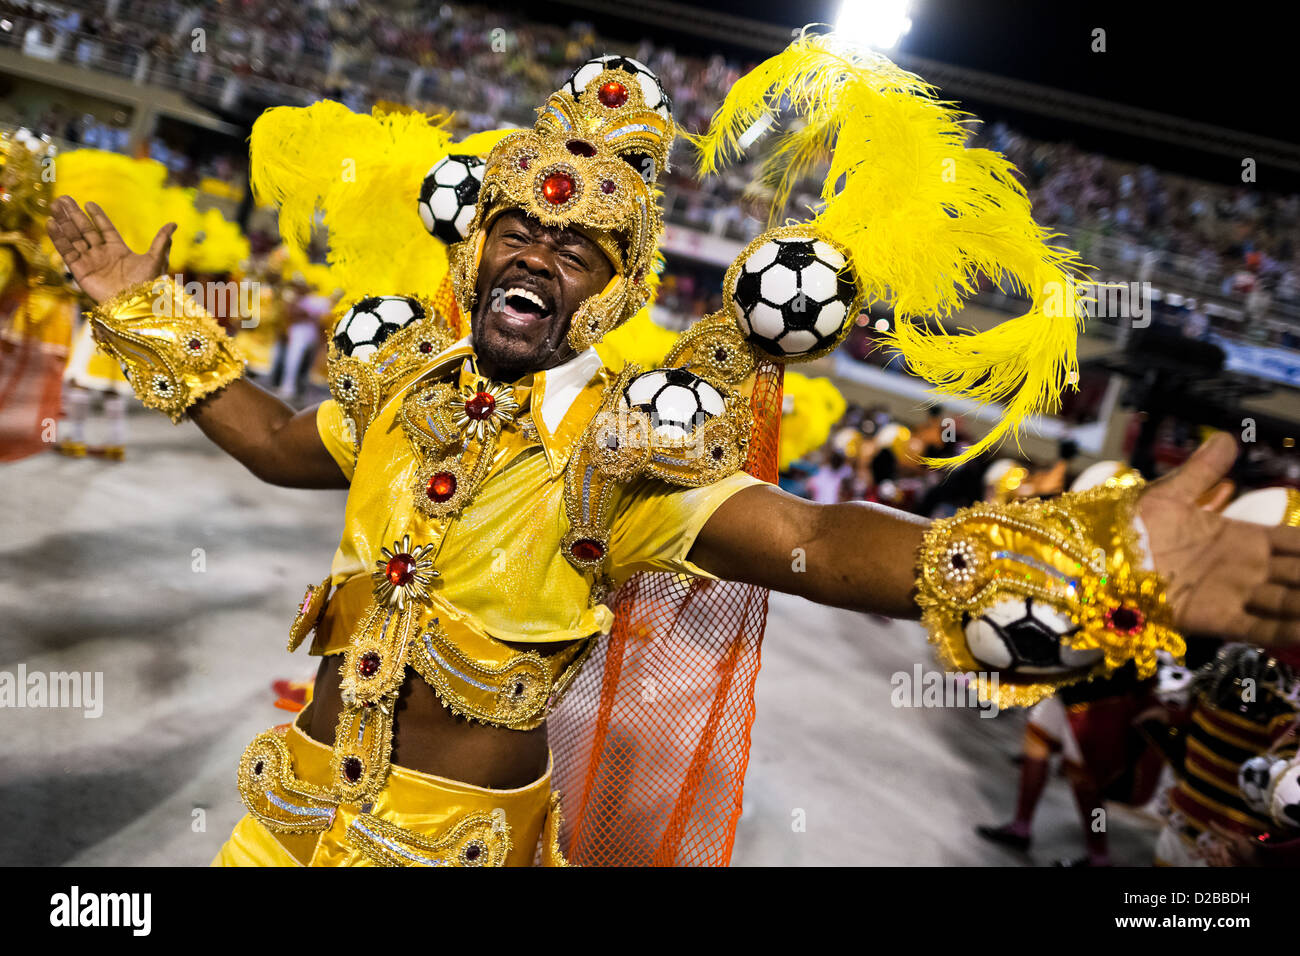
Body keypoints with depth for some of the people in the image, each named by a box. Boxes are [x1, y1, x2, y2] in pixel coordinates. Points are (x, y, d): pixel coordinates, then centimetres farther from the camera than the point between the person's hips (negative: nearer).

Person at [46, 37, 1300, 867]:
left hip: (463, 832, -4)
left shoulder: (620, 448, -21)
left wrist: (1102, 562, -49)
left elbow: (813, 543, -35)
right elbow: (280, 443, 15)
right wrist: (150, 313, 17)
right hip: (296, 801, 5)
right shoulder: (408, 383, -5)